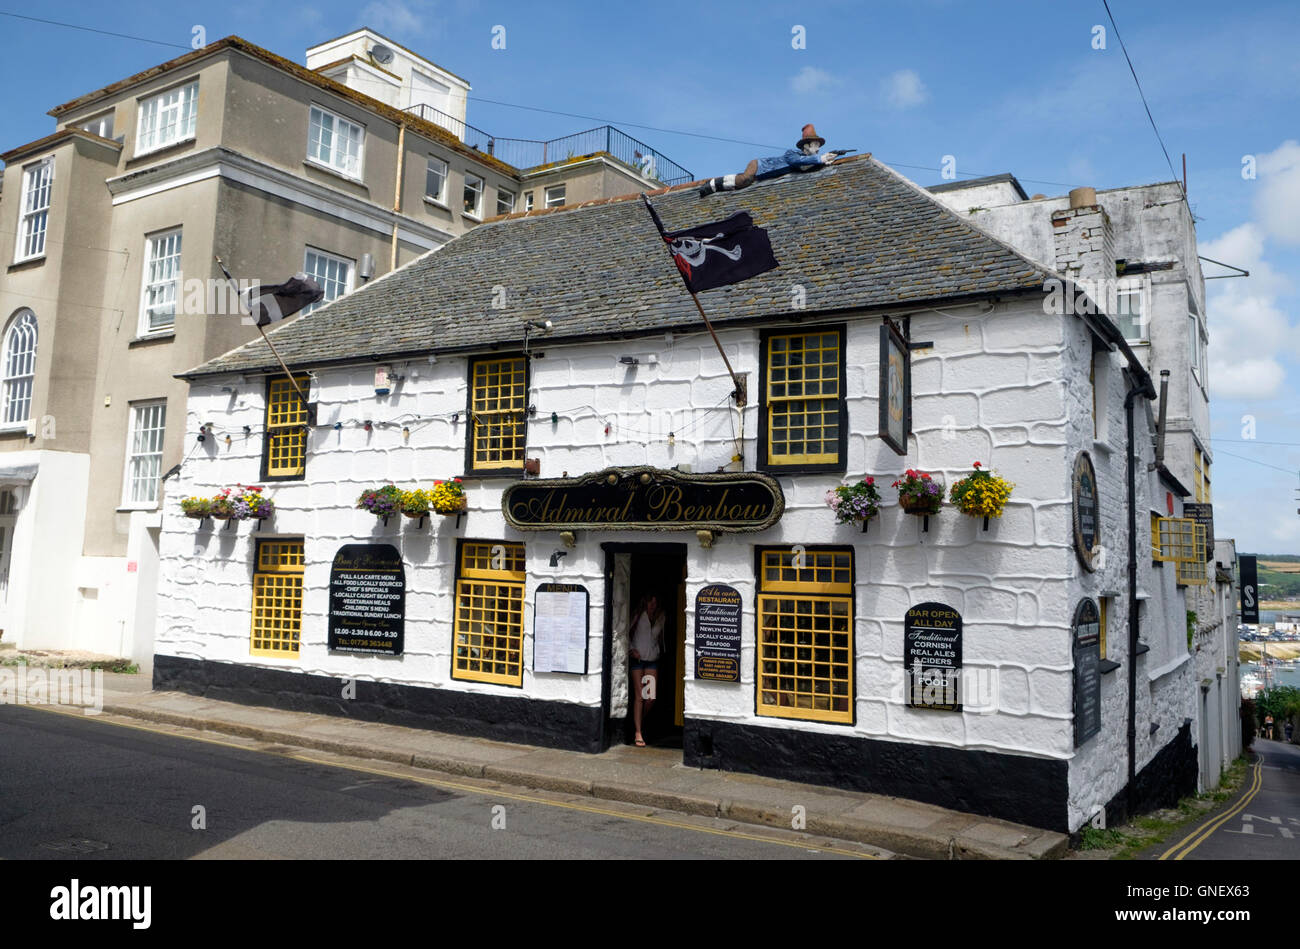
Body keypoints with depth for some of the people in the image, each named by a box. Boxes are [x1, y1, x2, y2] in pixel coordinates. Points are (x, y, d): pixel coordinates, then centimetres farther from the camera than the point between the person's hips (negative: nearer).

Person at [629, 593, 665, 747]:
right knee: (639, 696, -6)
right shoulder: (638, 614, -4)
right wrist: (632, 650, -12)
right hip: (637, 659, -4)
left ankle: (639, 721, 23)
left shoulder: (660, 616, 8)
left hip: (652, 660, 4)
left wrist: (661, 651, 16)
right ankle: (638, 733, -3)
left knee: (651, 698, -3)